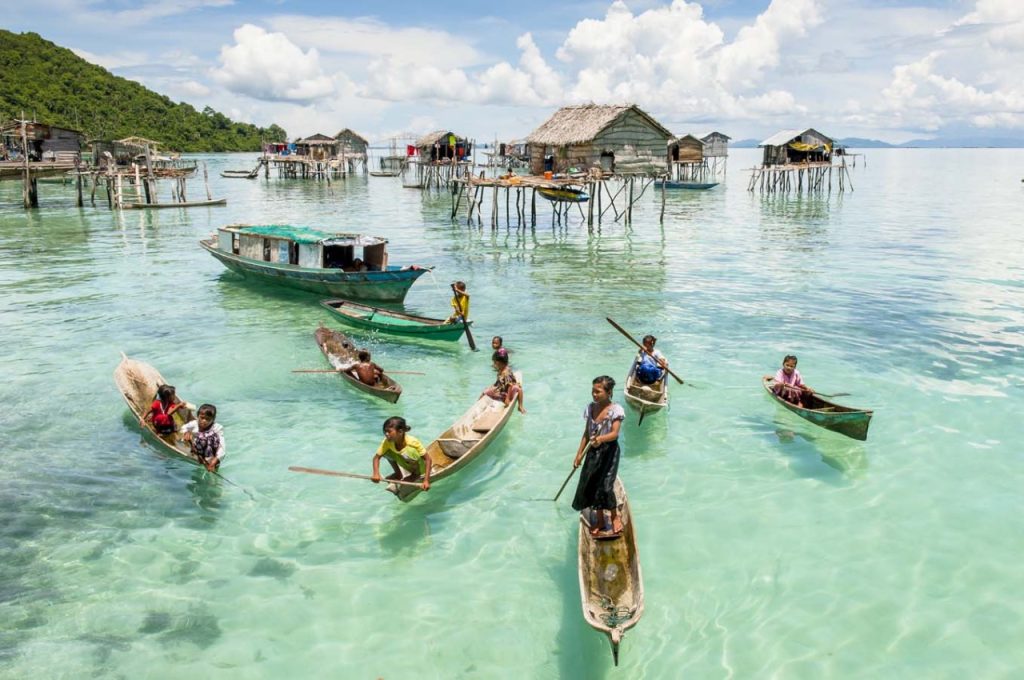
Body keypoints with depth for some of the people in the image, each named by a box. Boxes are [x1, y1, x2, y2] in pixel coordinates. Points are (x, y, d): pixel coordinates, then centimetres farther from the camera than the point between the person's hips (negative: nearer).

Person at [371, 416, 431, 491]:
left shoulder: (413, 442, -32)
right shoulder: (387, 442, -20)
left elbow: (427, 459, -29)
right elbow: (376, 457, -14)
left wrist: (426, 481, -37)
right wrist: (376, 474, -32)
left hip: (420, 468, -4)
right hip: (406, 468, 4)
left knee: (408, 453, -35)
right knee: (387, 452, -19)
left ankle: (416, 475, -7)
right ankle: (398, 474, 2)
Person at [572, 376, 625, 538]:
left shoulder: (615, 409, -14)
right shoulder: (590, 408, 2)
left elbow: (615, 433, -24)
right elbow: (586, 433, 9)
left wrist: (601, 438, -44)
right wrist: (579, 454, 8)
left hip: (609, 451, -5)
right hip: (593, 452, 5)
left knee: (605, 486, -8)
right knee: (590, 485, 5)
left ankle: (614, 517, 16)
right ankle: (600, 520, 21)